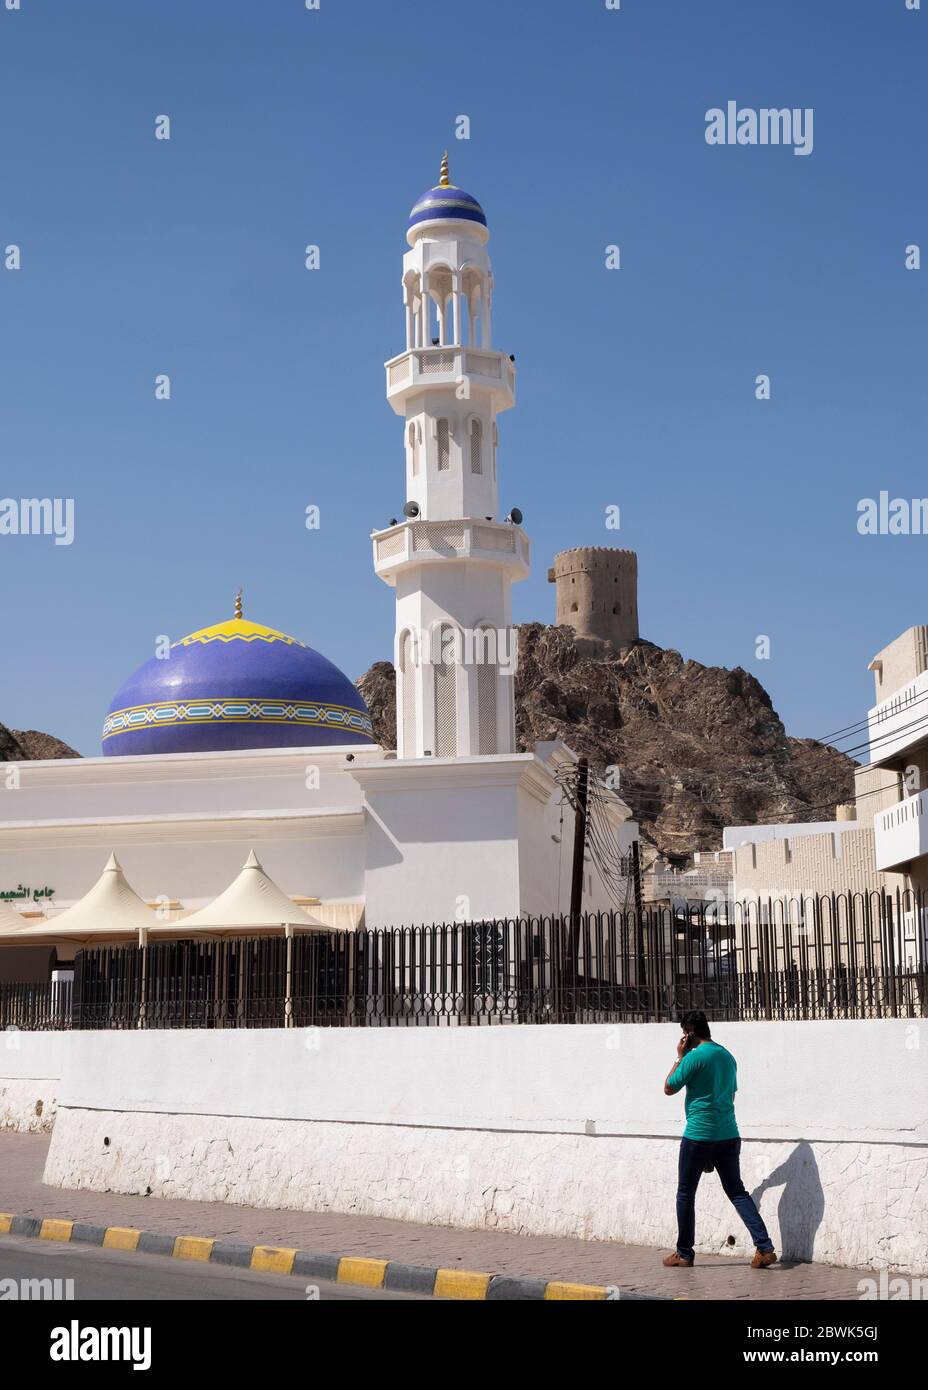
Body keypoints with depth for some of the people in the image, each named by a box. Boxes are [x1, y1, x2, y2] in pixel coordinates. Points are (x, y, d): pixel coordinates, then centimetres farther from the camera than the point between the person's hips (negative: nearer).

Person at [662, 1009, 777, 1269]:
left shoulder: (694, 1057, -12)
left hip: (698, 1136, -7)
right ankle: (764, 1248, -7)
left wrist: (680, 1057, 3)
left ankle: (684, 1254, 14)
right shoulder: (728, 1057, 12)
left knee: (686, 1194, 7)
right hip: (729, 1135, 7)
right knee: (737, 1191, 7)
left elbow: (669, 1089, -4)